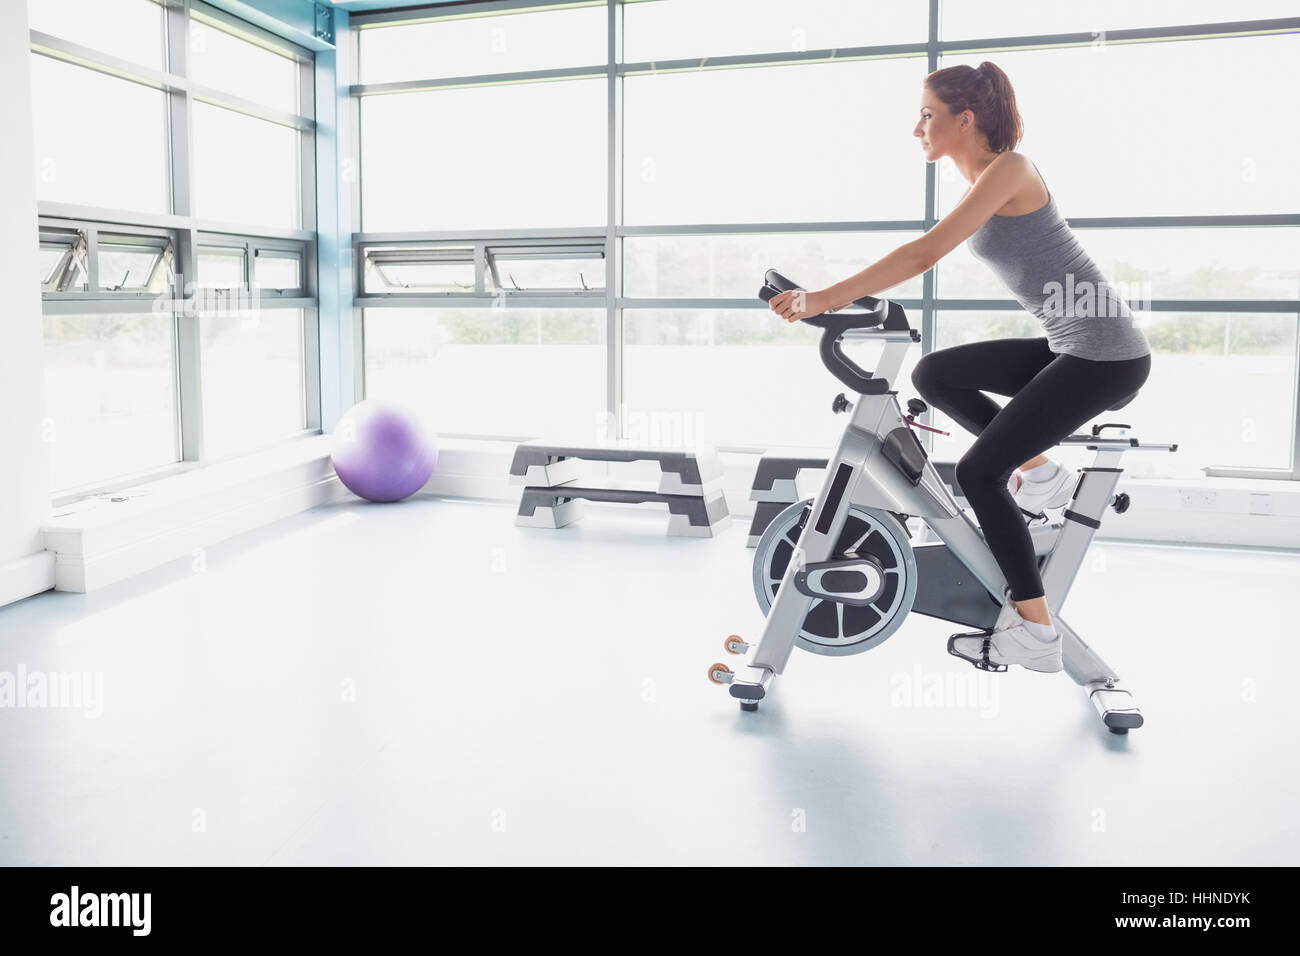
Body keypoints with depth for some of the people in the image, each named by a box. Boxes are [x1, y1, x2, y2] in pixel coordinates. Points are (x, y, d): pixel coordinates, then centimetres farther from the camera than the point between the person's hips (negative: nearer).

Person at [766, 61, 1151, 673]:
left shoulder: (1007, 169, -16)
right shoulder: (978, 180, 13)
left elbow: (924, 254, -26)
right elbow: (923, 255, 13)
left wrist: (823, 298, -29)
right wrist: (840, 294, 4)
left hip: (1106, 356, -9)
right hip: (1067, 348, 9)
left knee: (977, 471, -12)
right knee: (933, 374, 6)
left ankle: (1035, 632, -3)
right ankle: (1037, 470, 12)